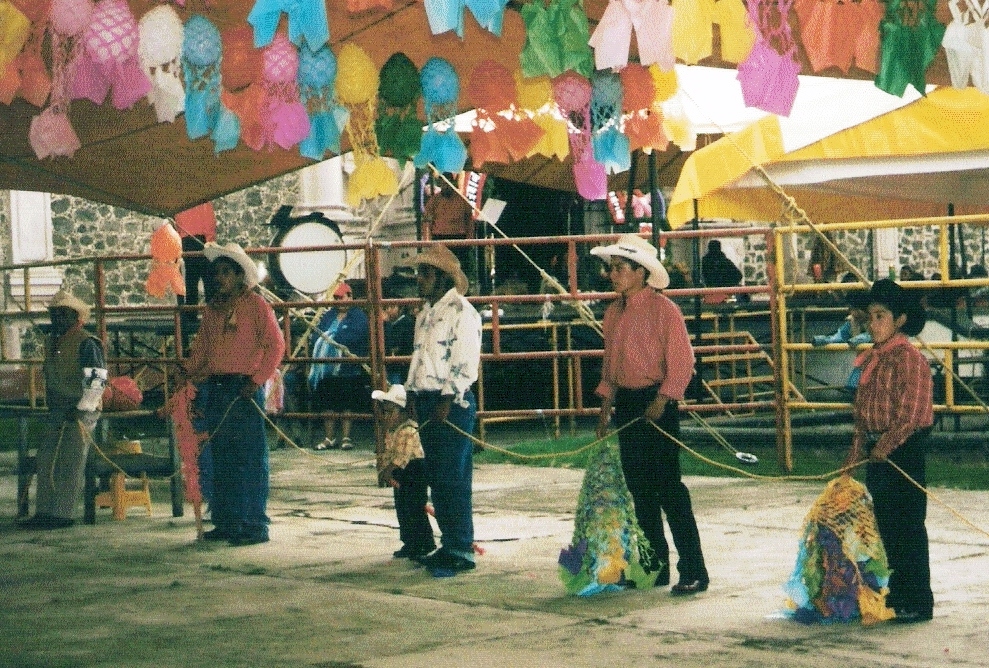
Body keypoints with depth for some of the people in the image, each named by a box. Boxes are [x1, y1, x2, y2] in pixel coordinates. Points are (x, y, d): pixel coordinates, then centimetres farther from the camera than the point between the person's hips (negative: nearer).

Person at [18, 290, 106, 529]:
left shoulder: (86, 343, -11)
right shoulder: (50, 342, 15)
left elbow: (97, 380, -16)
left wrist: (81, 409, -19)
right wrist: (51, 406, 20)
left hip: (81, 413, -9)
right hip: (58, 413, 9)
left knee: (70, 465, -7)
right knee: (46, 462, 6)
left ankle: (64, 514, -5)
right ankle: (44, 512, 11)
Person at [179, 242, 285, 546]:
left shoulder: (256, 304, -2)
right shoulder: (212, 308, 17)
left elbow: (275, 344, -6)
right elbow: (202, 347, 20)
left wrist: (257, 379, -14)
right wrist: (188, 370, 1)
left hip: (244, 388, -7)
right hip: (214, 389, 7)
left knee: (250, 458, -6)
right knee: (221, 458, 9)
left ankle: (254, 526, -4)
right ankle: (226, 522, 16)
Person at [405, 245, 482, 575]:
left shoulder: (461, 311, -10)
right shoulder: (425, 313, 17)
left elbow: (466, 363, -16)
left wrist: (447, 401, -19)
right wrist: (413, 394, 13)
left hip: (453, 403, -9)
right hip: (426, 401, 9)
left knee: (453, 479, -8)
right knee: (435, 478, 10)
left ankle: (461, 551, -2)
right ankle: (448, 544, 18)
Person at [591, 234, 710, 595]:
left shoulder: (664, 310, -10)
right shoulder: (613, 313, 12)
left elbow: (682, 362, -13)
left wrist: (661, 401, -20)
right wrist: (605, 411, 14)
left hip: (657, 403, -7)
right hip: (626, 405, 8)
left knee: (669, 488, -8)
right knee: (639, 488, 10)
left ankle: (693, 571, -5)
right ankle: (654, 567, 19)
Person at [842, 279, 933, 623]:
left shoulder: (909, 359, -14)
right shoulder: (871, 359, 13)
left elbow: (912, 415, -18)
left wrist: (885, 445, -20)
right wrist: (855, 454, 14)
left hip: (904, 453, -9)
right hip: (877, 454, 9)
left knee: (908, 527, -3)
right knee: (886, 527, 13)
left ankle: (917, 603, 4)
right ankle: (896, 596, 22)